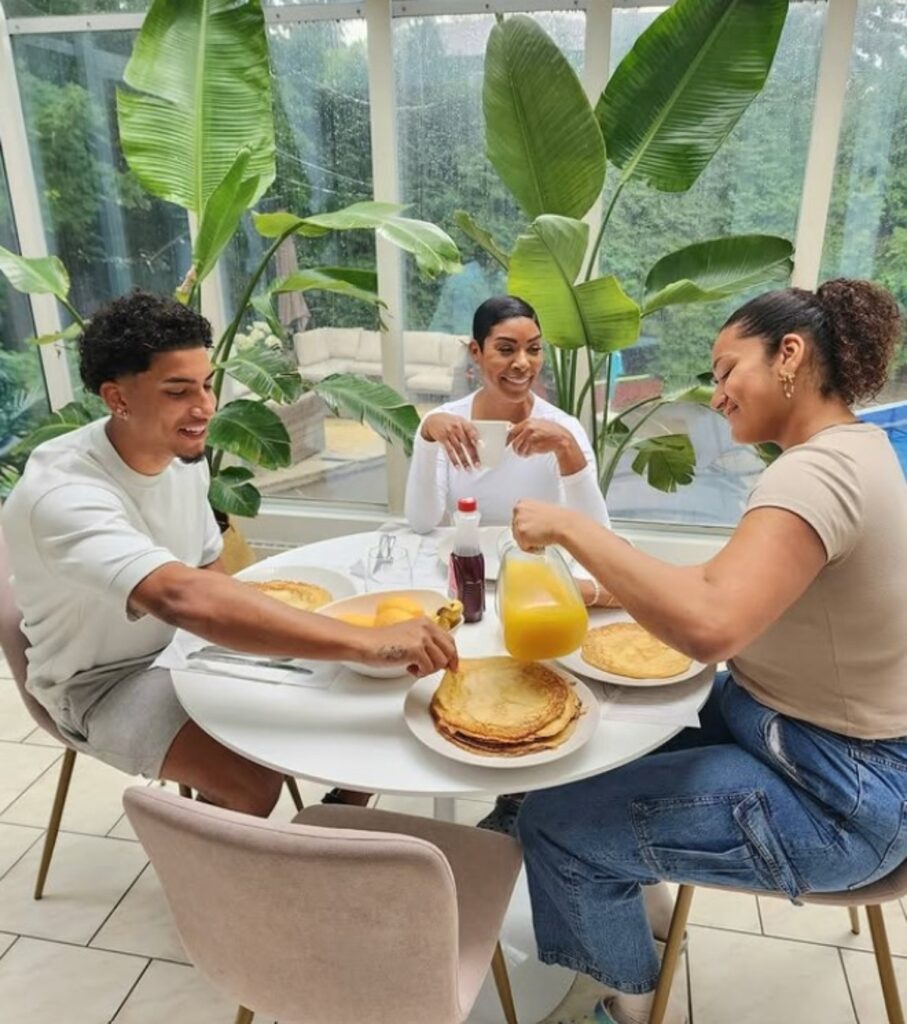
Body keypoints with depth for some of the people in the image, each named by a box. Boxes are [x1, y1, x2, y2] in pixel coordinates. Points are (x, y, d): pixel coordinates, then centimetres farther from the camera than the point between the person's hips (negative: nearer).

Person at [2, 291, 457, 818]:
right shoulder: (62, 494, -34)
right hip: (104, 679, -6)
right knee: (252, 779, -27)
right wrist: (369, 643, -53)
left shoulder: (183, 452, -7)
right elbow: (185, 598, -50)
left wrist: (248, 620, -14)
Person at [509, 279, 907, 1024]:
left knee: (556, 823, -9)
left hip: (833, 798, -10)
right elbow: (734, 590, 10)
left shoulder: (819, 470, -27)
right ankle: (637, 902, 39)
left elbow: (710, 626, -41)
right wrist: (616, 591, 1)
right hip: (821, 744, 10)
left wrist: (570, 528, -30)